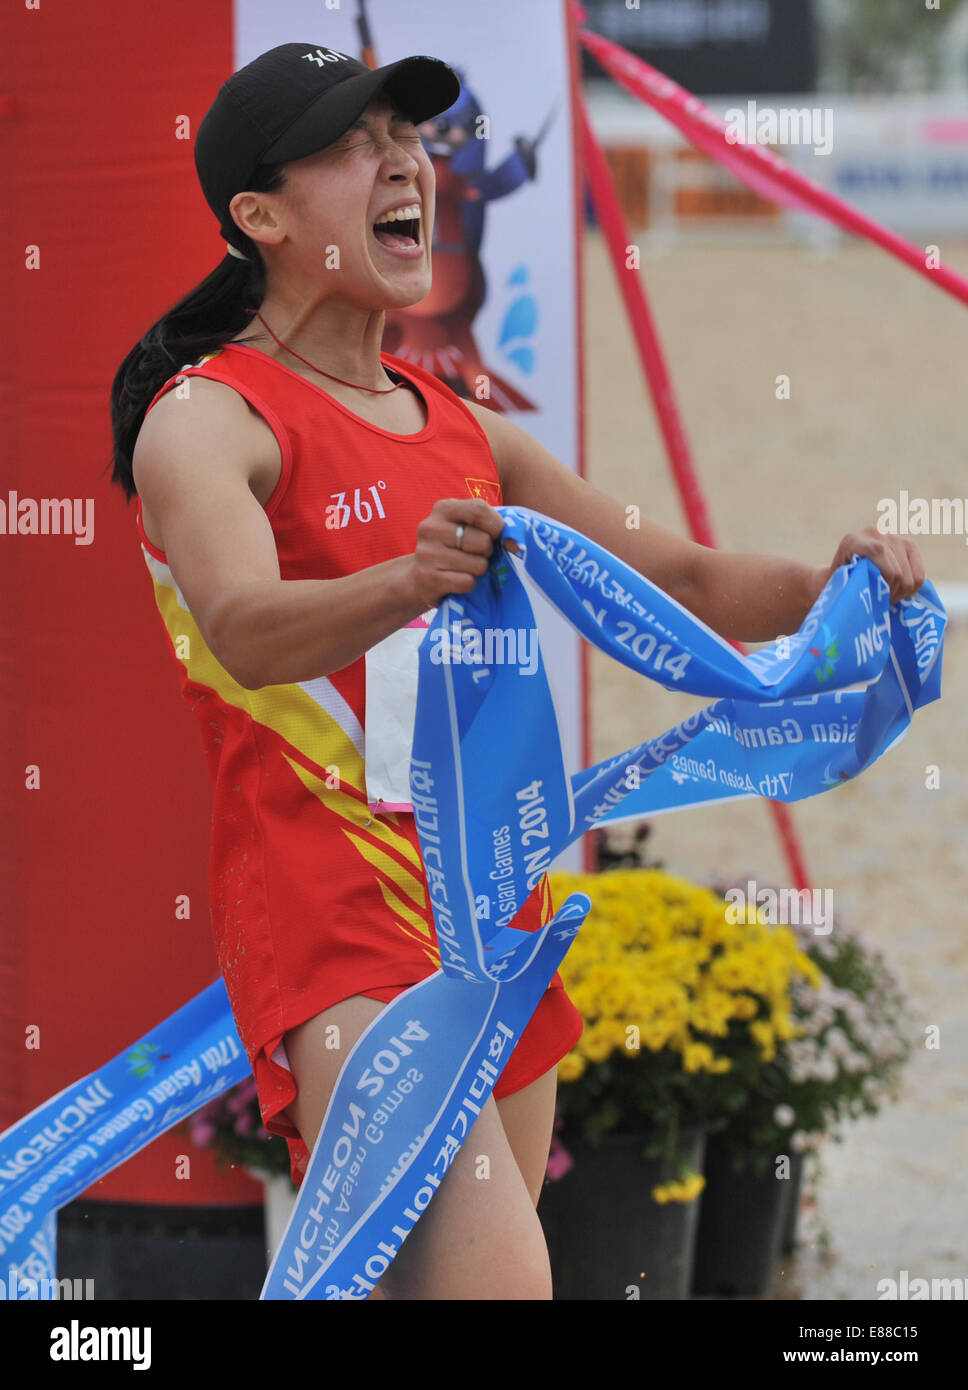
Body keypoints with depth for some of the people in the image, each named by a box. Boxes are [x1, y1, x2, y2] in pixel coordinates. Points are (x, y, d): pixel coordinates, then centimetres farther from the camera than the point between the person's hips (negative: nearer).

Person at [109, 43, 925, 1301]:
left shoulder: (464, 432, 17)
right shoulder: (207, 418, -7)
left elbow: (678, 581, 19)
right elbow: (245, 631, -26)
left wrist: (824, 587, -1)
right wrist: (407, 581, -45)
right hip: (333, 925, -8)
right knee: (490, 1280, -25)